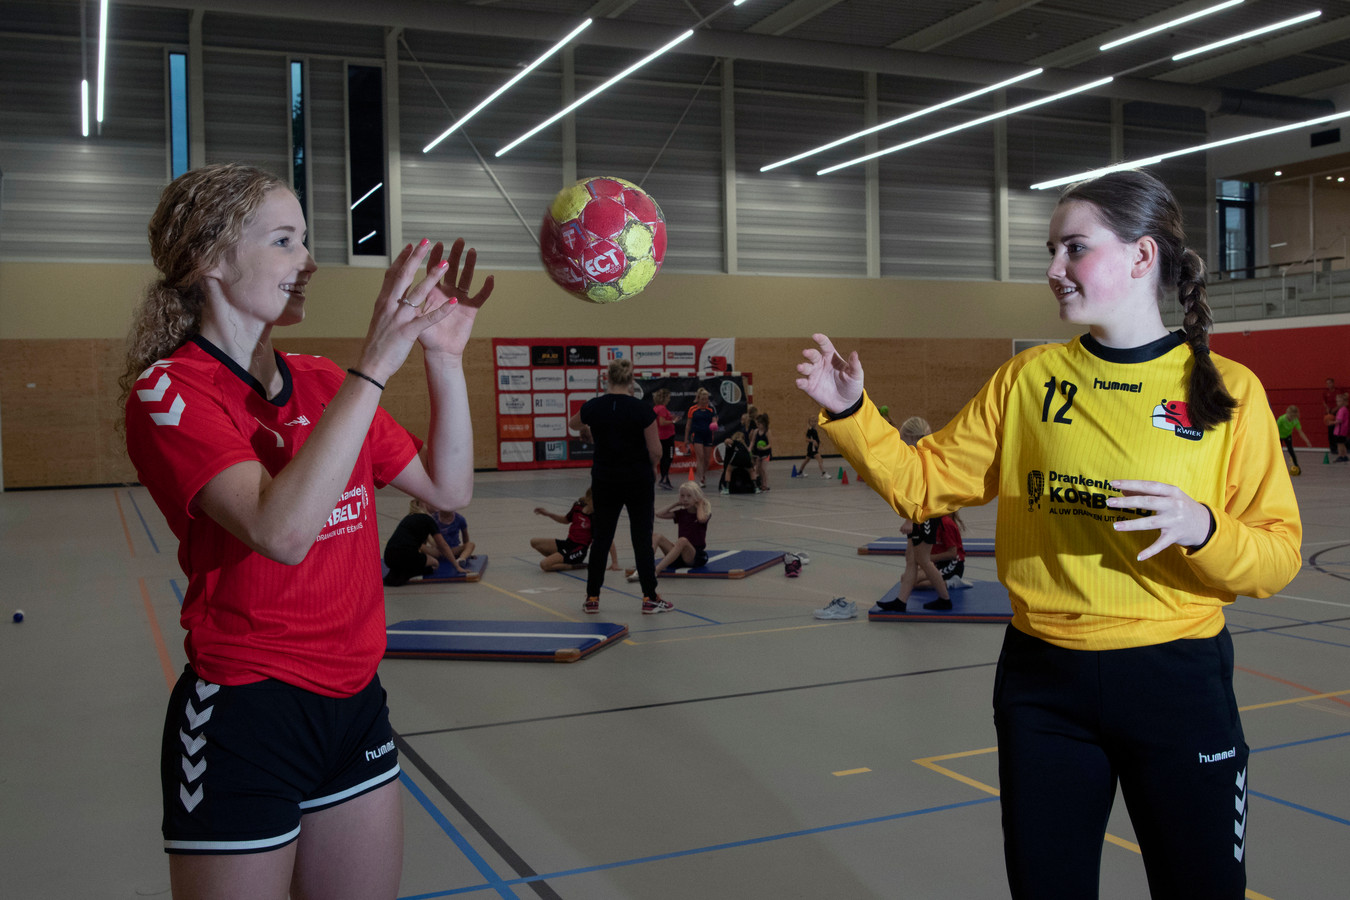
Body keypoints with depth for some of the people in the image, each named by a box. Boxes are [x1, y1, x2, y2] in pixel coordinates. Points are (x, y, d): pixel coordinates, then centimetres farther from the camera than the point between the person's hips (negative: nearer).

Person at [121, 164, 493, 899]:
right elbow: (283, 530, -29)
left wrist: (445, 356, -6)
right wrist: (373, 365, -29)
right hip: (246, 708, -6)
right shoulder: (167, 390, -12)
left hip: (354, 699, 6)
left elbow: (448, 488, 5)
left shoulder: (325, 383, 6)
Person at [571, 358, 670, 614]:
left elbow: (573, 425, 19)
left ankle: (592, 598, 14)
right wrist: (652, 466, 10)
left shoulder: (593, 406, -3)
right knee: (642, 538, 5)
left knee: (601, 537, 10)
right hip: (639, 480, -2)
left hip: (605, 480, 3)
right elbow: (655, 451, -10)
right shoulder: (642, 410, -13)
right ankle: (650, 598, 9)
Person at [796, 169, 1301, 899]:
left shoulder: (1227, 390, -5)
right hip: (1041, 682, 2)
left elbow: (1277, 559, -5)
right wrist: (849, 412, -11)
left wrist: (1199, 528, -24)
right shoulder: (1027, 379, 1)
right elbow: (921, 482, 2)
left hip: (1176, 683, -2)